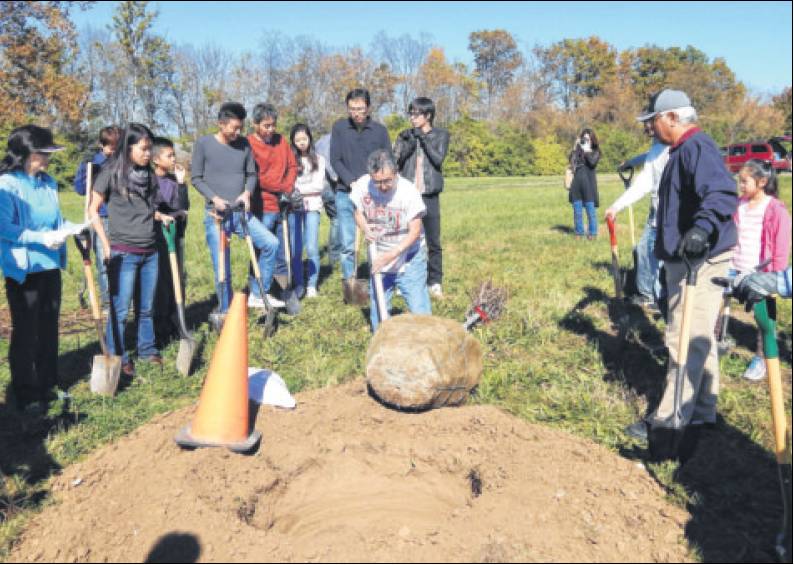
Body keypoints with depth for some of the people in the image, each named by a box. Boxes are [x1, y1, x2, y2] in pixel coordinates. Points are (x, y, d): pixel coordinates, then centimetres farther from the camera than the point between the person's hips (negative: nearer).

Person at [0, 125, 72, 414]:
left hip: (50, 266, 6)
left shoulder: (49, 182, 7)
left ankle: (47, 385, 28)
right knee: (26, 332, 2)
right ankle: (26, 395, 13)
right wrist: (42, 238, -25)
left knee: (49, 327, 14)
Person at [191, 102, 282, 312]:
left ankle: (257, 294, 3)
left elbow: (251, 174, 12)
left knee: (271, 243, -12)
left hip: (241, 212, 3)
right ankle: (225, 311, 17)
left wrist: (247, 192, -9)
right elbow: (196, 178, 0)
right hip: (216, 215, -3)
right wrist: (214, 198, -14)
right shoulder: (204, 143, -4)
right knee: (221, 267, -1)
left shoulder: (244, 144, 5)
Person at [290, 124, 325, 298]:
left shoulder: (318, 160, 7)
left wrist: (299, 189, -7)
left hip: (312, 206, -1)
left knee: (312, 248, -6)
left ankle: (312, 286, 5)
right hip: (294, 207, 1)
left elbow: (318, 185, 0)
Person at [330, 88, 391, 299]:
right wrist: (352, 182, -13)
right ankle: (349, 282, 12)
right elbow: (335, 160, 0)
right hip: (346, 194, 0)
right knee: (347, 243, 0)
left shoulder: (380, 130, 3)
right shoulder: (339, 127, 2)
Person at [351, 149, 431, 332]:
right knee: (377, 305, 13)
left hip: (409, 257, -4)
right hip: (378, 257, 4)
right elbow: (359, 213, 5)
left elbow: (414, 232, -20)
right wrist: (365, 229, -17)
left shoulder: (409, 191, -22)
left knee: (419, 308, -6)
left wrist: (391, 255, -29)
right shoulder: (362, 186, -13)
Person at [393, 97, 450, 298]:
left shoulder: (441, 135, 7)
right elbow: (394, 160, -1)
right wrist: (409, 144, -14)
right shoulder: (405, 136, 11)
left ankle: (435, 282, 9)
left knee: (433, 242, 1)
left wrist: (423, 139, -11)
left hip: (430, 195, -1)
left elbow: (439, 159, -8)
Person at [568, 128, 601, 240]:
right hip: (577, 183, 3)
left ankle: (593, 233, 7)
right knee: (577, 211, 7)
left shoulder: (596, 152, 4)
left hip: (588, 184, -3)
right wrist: (575, 148, -6)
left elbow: (593, 163, -14)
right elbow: (570, 160, -1)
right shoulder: (578, 150, 11)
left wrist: (587, 151, -10)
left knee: (590, 210, -1)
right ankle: (579, 232, 17)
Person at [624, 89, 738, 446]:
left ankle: (671, 422, 1)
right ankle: (702, 414, 28)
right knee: (699, 339, 17)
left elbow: (723, 192, -32)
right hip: (686, 259, 11)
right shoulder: (682, 150, 18)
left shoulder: (697, 147, -16)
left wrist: (702, 228, -46)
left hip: (700, 260, -11)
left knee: (686, 341, -6)